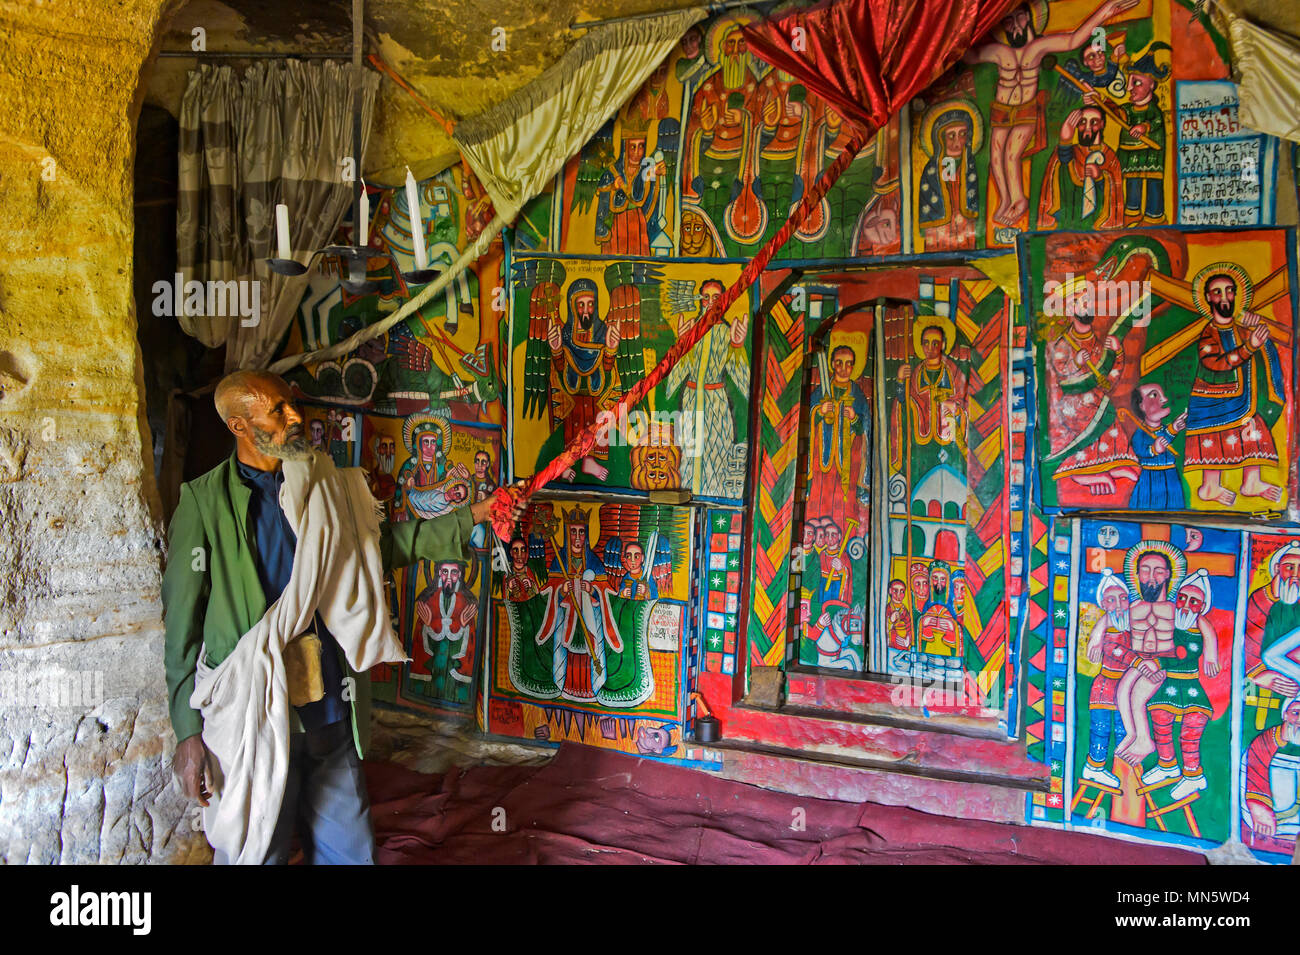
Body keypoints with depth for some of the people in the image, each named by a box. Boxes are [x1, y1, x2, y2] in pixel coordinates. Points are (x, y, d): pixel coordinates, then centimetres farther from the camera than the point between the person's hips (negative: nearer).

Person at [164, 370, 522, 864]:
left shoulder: (325, 486, 8)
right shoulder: (205, 503, -6)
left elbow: (388, 542, 20)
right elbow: (182, 623, -5)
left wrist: (471, 517, 12)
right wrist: (188, 732, -7)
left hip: (330, 711, 5)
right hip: (252, 717, -4)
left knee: (348, 849, 13)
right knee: (256, 853, 6)